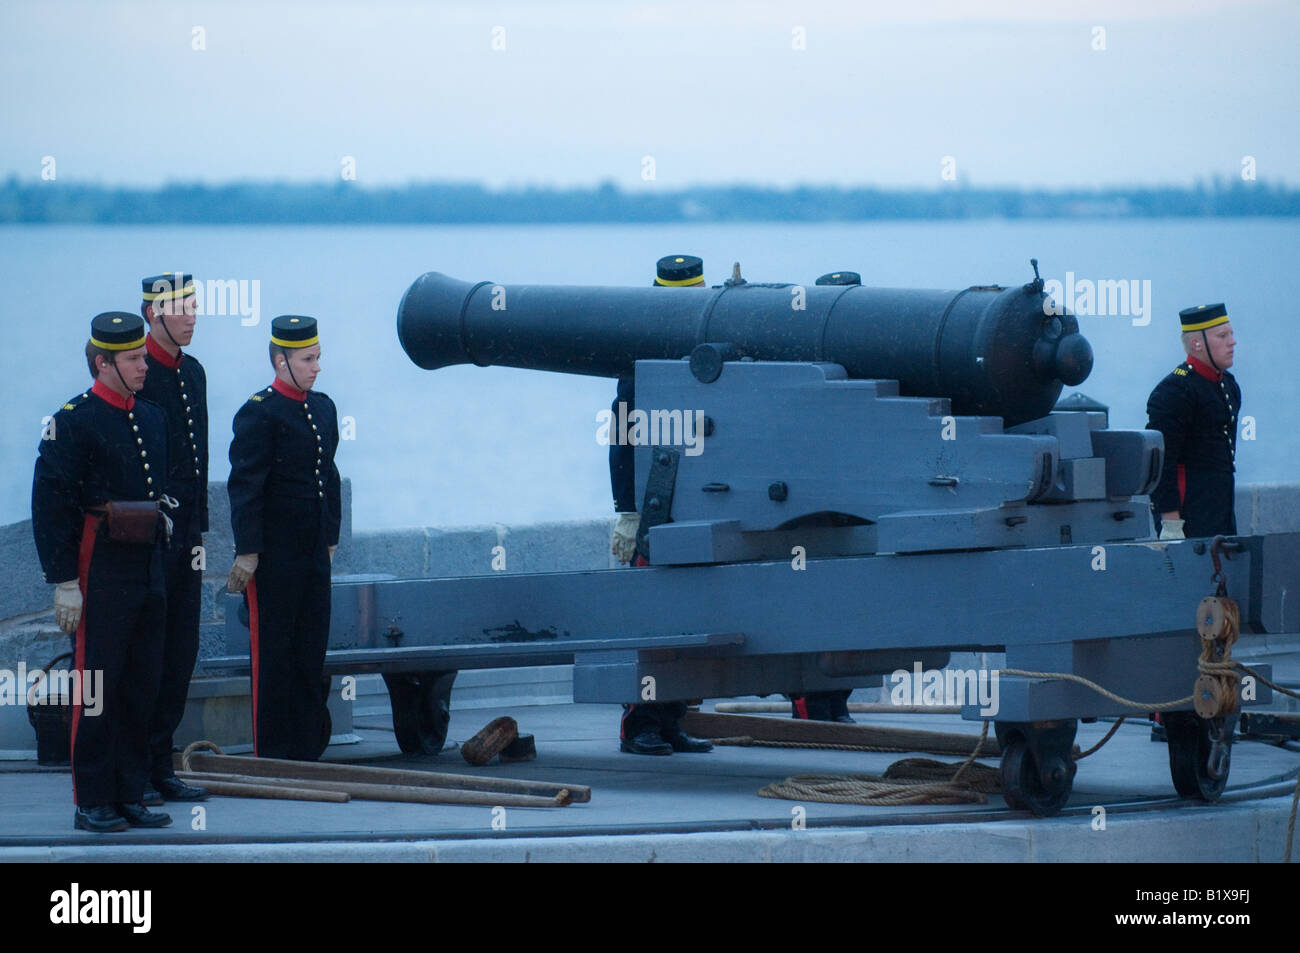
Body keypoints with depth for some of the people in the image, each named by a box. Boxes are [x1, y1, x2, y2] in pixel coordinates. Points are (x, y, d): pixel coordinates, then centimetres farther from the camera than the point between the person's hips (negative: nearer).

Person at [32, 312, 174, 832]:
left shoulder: (153, 419, 14)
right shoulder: (73, 422, -9)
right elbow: (49, 506, -12)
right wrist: (64, 583, -15)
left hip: (148, 572, 7)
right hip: (100, 573, -7)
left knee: (142, 690, 9)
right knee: (96, 690, -3)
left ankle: (130, 796, 16)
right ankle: (92, 803, 3)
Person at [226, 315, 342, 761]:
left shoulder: (323, 408, 13)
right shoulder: (259, 413, -11)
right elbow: (245, 486, -13)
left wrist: (330, 537, 18)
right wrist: (247, 553, -16)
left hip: (314, 553, 7)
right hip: (274, 555, -7)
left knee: (312, 655, 9)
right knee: (273, 655, -1)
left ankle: (308, 749, 16)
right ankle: (272, 754, 4)